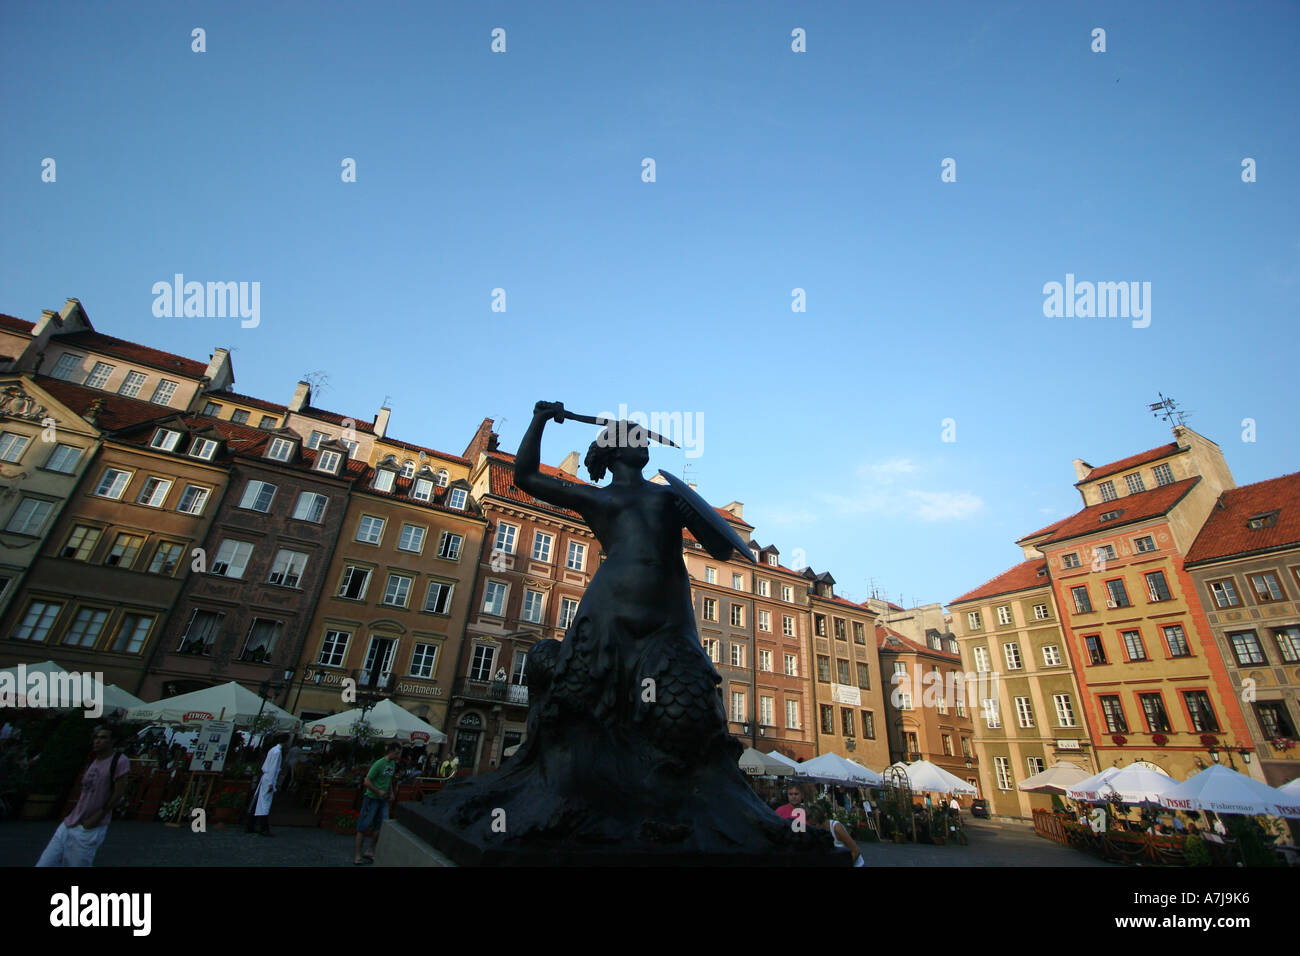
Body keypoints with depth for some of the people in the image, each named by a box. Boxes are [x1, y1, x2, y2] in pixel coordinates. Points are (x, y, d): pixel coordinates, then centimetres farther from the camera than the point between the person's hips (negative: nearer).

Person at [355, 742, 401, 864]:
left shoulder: (393, 764, 4)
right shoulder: (379, 764, -20)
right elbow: (366, 782, -18)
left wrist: (391, 792, 6)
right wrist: (378, 792, -16)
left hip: (383, 800, 7)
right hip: (372, 798, -7)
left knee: (380, 827, 7)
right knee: (363, 827, 3)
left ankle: (370, 852, 22)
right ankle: (358, 855, 15)